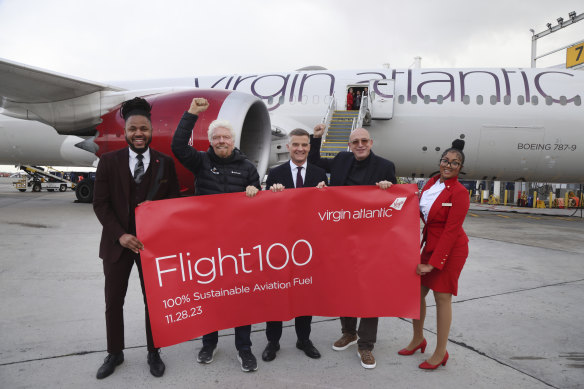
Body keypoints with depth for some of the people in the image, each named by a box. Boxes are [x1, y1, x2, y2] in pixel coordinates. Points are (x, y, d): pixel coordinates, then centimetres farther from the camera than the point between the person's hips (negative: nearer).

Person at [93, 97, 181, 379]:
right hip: (118, 242, 1)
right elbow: (100, 203, -3)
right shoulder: (109, 161, -2)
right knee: (113, 301, 13)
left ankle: (153, 353, 30)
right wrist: (120, 235, -13)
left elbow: (174, 202, 3)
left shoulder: (165, 163, -2)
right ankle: (115, 353, 35)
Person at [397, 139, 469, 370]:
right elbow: (420, 211, 17)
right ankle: (418, 339, 32)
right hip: (430, 245, 7)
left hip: (450, 249, -7)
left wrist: (433, 263, -20)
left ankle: (440, 353, 17)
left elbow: (451, 231, -18)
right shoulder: (432, 183, 6)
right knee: (417, 291, 11)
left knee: (442, 297, 0)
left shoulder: (460, 193, -15)